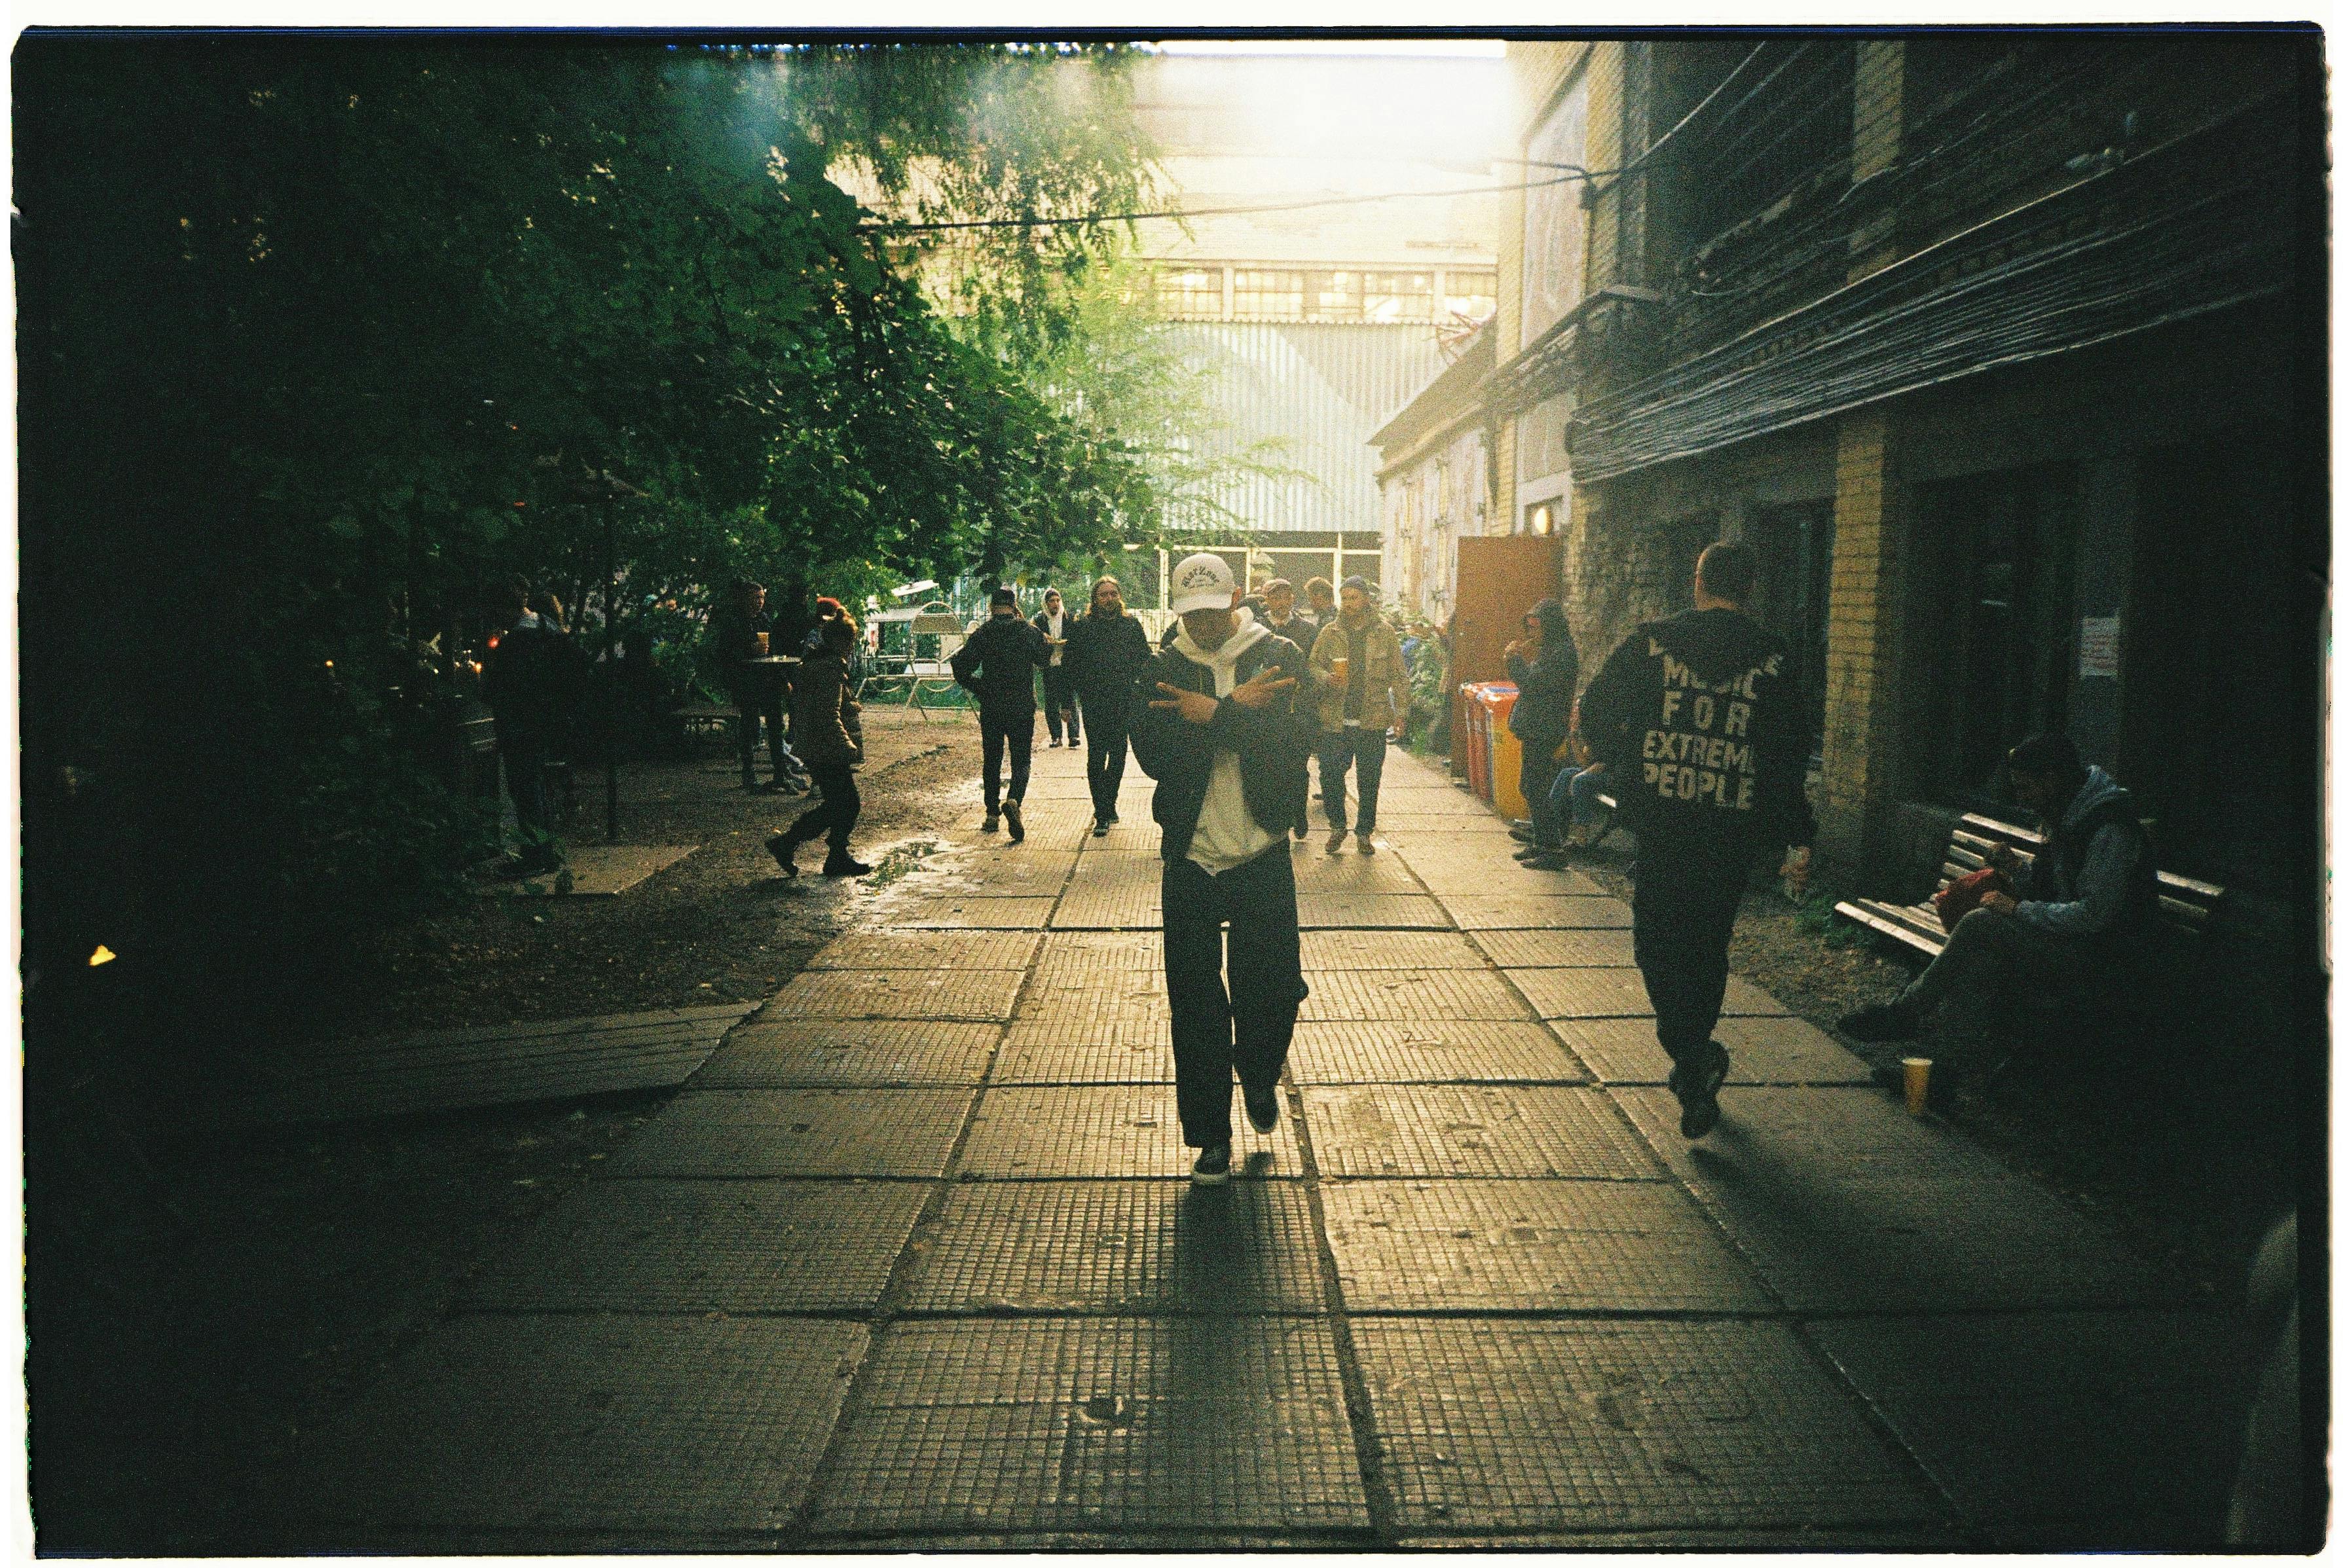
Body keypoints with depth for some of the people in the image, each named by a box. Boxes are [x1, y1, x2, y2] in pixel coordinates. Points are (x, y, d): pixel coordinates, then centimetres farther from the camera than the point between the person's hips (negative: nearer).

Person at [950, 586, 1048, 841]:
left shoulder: (981, 634, -3)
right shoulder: (1030, 631, -3)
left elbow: (961, 668, -5)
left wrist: (978, 690, 9)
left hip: (990, 708, 1)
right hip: (1022, 706, -1)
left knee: (992, 760, 14)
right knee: (1022, 759, 3)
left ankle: (992, 814, 15)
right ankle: (1014, 801, -25)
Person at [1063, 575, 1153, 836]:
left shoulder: (1132, 625, 7)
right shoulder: (1081, 628, 1)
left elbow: (1144, 658, 11)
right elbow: (1071, 666, 1)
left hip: (1125, 703, 3)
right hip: (1094, 703, -3)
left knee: (1118, 754, 10)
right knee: (1097, 756, -4)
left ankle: (1106, 807, 25)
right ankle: (1102, 815, -1)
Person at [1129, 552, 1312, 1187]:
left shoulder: (1280, 658, -1)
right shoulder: (1162, 672, 2)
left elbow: (1294, 745, -15)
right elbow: (1153, 754, -14)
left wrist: (1213, 715, -18)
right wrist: (1236, 711, -18)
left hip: (1263, 854, -1)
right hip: (1191, 856, 1)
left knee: (1275, 989, 3)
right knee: (1196, 1004, 5)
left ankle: (1258, 1076, 37)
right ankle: (1210, 1138, 19)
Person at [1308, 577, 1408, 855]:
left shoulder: (1384, 634, 4)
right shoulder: (1329, 634, 5)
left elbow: (1398, 675, 5)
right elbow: (1312, 666, 5)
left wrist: (1400, 711, 0)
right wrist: (1327, 678, -17)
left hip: (1373, 720, 0)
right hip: (1335, 720, 0)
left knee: (1370, 781, 7)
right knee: (1330, 776, -1)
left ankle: (1365, 832, 21)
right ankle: (1337, 826, 20)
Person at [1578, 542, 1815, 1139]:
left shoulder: (1651, 642, -1)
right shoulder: (1772, 658, 1)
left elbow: (1594, 713, 1)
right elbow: (1790, 754, -1)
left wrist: (1624, 767, 17)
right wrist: (1798, 841, 3)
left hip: (1661, 820, -2)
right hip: (1733, 826, 2)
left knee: (1659, 939, 5)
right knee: (1708, 943, 16)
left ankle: (1692, 1055, -12)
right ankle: (1693, 1060, 28)